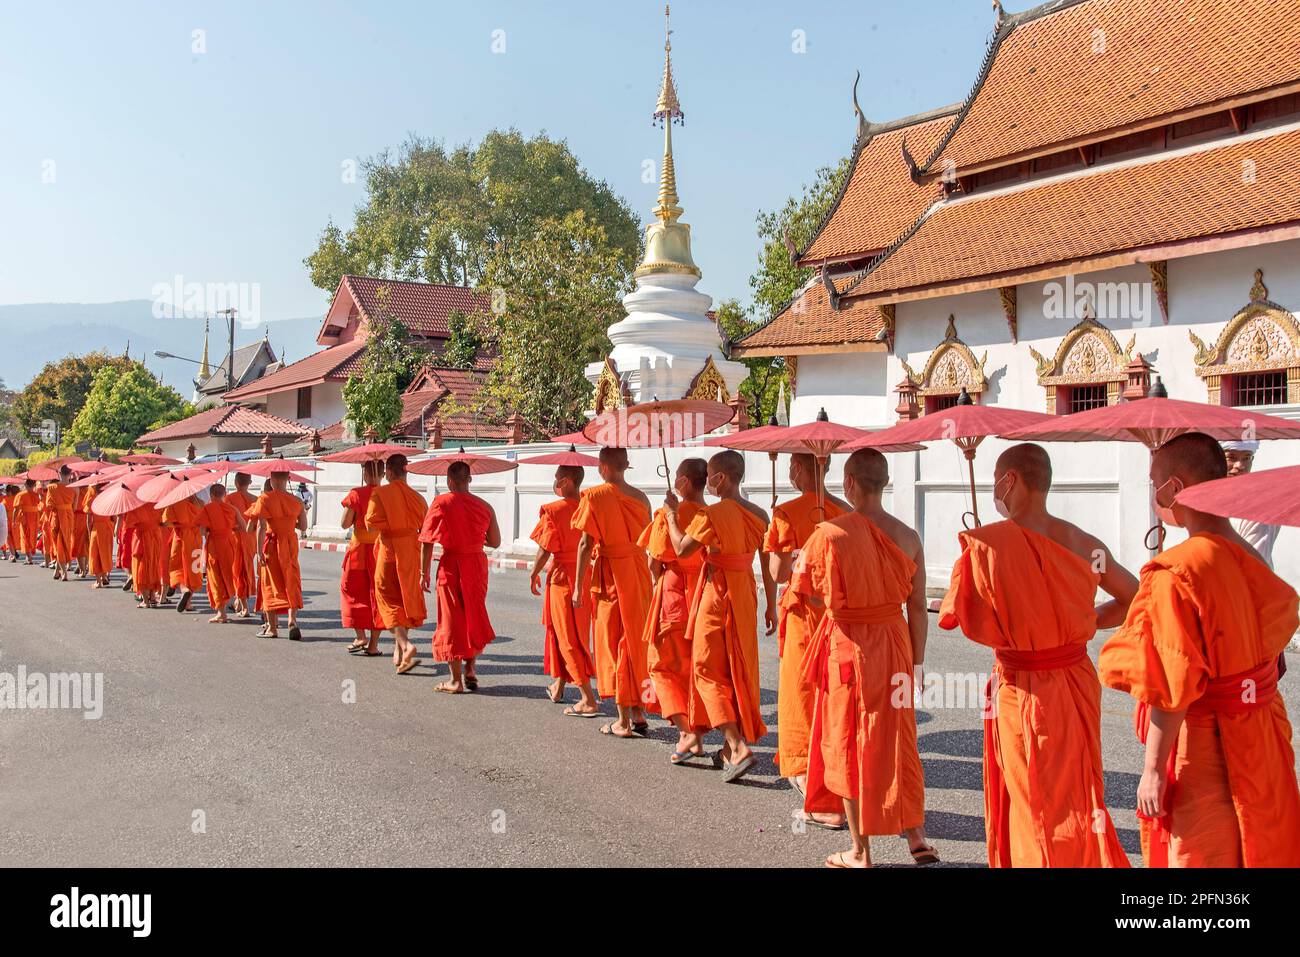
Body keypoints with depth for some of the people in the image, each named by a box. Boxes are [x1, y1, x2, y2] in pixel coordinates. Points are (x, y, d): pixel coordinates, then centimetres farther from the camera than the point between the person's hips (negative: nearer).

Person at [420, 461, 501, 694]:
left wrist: (424, 572, -3)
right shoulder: (484, 506, 1)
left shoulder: (441, 502, -8)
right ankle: (470, 668, 23)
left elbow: (427, 541, -10)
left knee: (452, 620, 5)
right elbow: (495, 542, 8)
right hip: (477, 563, 3)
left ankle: (456, 680, 8)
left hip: (451, 564, -3)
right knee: (474, 616, 20)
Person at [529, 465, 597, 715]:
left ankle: (588, 700, -5)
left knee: (568, 638, -1)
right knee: (568, 632, 22)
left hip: (561, 576, -6)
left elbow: (545, 549, -15)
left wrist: (534, 574, 1)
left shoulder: (553, 511, -17)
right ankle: (558, 687, 37)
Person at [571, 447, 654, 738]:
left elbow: (586, 544, -12)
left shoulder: (594, 497, -9)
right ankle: (639, 714, 20)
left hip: (609, 575, -4)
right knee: (637, 642, 14)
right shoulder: (640, 497, 5)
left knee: (613, 645, 4)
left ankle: (623, 721, 7)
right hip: (639, 572, 5)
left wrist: (578, 586, -7)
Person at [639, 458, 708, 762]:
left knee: (663, 664, 7)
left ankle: (684, 730, -10)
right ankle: (698, 739, 19)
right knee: (696, 666, 15)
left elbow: (655, 562, -7)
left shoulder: (667, 514, -11)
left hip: (673, 594, -5)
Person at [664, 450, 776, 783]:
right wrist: (771, 606, 12)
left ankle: (737, 747, -10)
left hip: (717, 595, -7)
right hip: (746, 595, 7)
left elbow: (681, 549, -8)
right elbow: (768, 565, 5)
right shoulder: (759, 515, 3)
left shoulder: (712, 514, -17)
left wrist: (671, 515, 6)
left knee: (709, 669, 2)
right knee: (739, 669, 16)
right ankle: (732, 748, 25)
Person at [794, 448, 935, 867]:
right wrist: (916, 660, 10)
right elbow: (918, 608, 0)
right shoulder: (907, 537, -4)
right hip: (895, 644, 3)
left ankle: (860, 851, 19)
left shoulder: (830, 533, -15)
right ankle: (916, 837, 25)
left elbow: (813, 593, -4)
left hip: (846, 646, -3)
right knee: (898, 739, 18)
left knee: (847, 742, 9)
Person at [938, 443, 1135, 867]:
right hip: (1078, 683, 5)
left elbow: (949, 617, -12)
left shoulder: (985, 544, -18)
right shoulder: (1082, 542, -3)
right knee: (1076, 798, 22)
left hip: (1022, 693, -5)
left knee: (1035, 808, 10)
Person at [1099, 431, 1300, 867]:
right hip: (1262, 745, 7)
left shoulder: (1176, 573, -24)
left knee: (1194, 853, 8)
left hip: (1202, 749, -7)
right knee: (1259, 850, 21)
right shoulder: (1253, 561, 0)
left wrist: (1153, 769, -16)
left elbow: (1170, 689, -23)